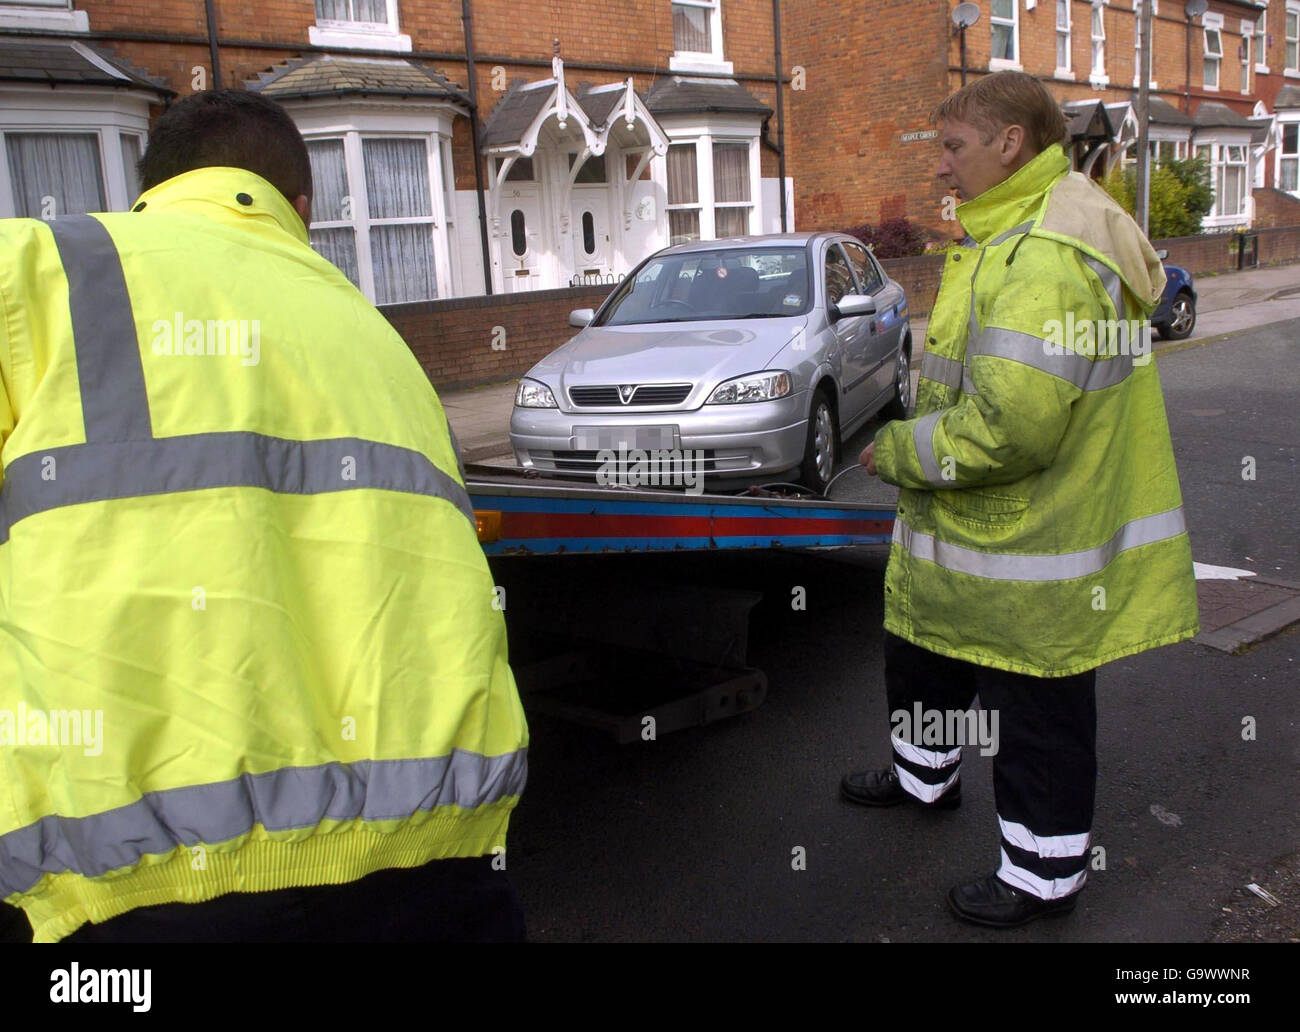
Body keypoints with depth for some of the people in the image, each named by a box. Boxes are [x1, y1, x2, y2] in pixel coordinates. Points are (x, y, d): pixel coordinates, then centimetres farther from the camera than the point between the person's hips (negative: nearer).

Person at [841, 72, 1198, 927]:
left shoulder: (1047, 255, -27)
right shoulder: (1019, 234, 10)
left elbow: (1013, 425, -33)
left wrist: (901, 451, -17)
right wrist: (913, 444, 12)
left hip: (1031, 551, -11)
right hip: (973, 534, 11)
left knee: (1040, 716, 8)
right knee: (922, 655, 27)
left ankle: (1046, 875, 29)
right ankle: (925, 779, 52)